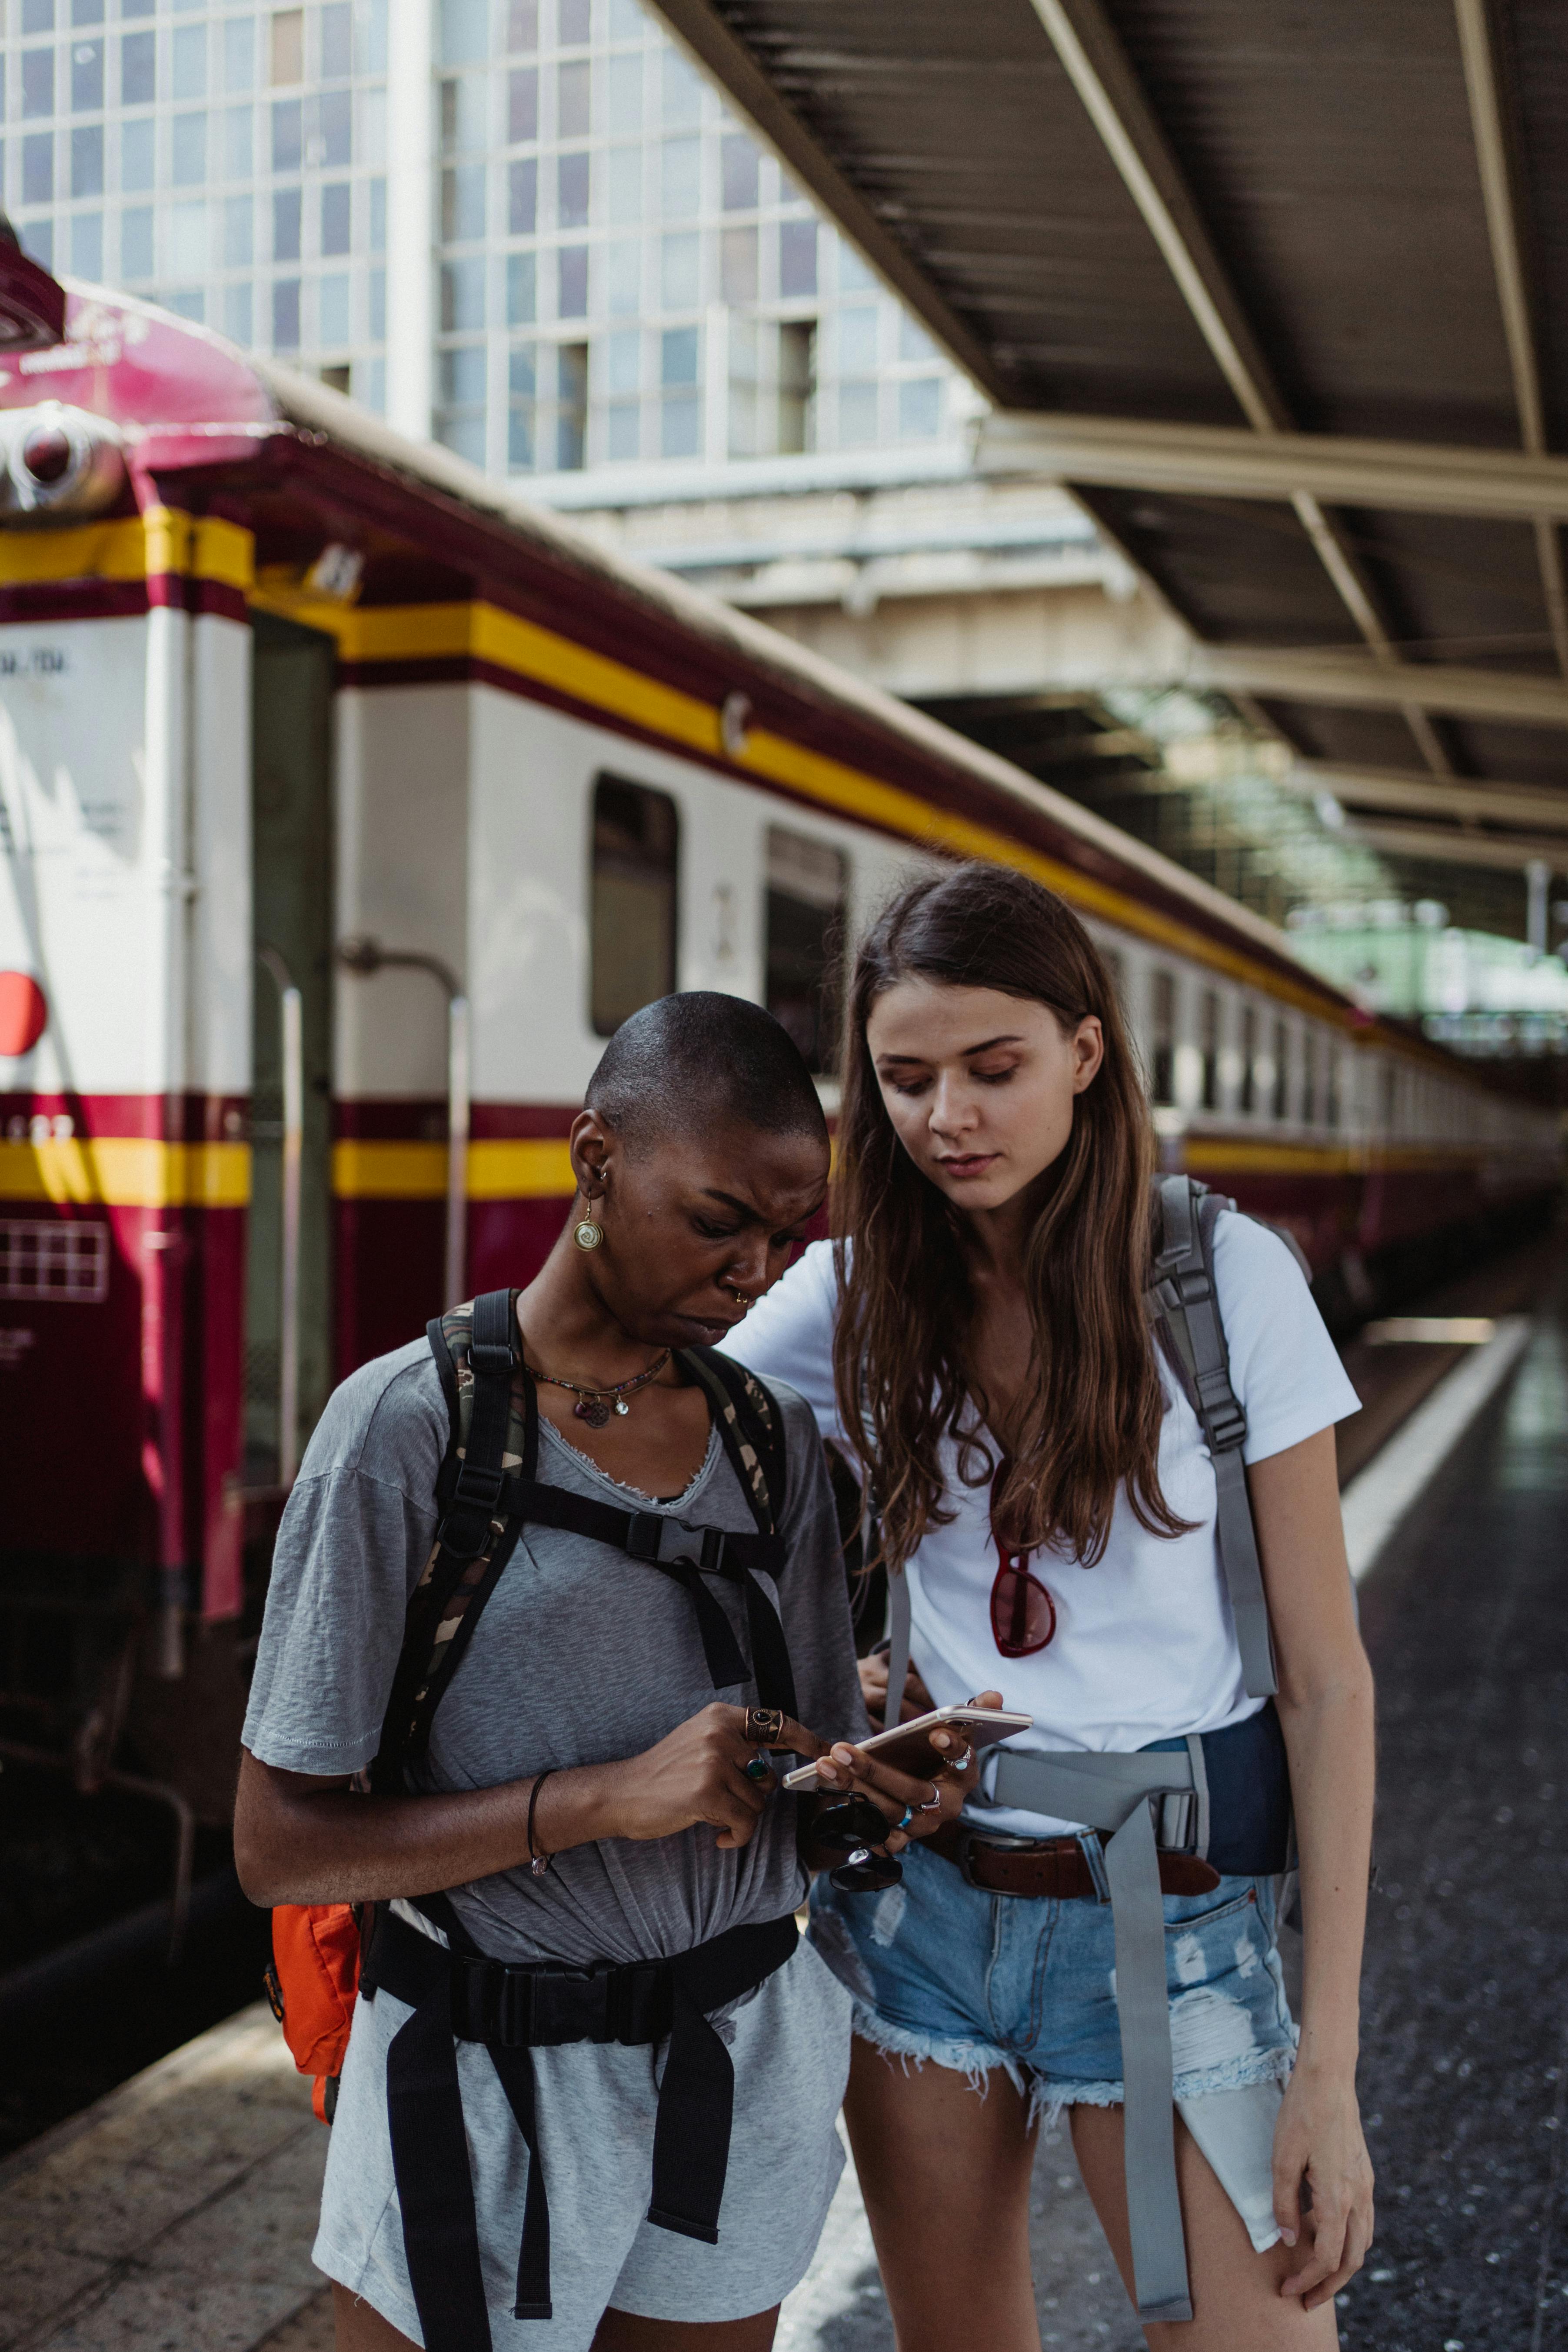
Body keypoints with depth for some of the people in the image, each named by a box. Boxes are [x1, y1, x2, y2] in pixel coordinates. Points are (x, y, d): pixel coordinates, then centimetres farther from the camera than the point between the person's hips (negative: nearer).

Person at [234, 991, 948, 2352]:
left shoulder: (776, 1436, 2)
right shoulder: (412, 1426, -14)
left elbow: (805, 1768, 8)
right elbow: (279, 1846, -15)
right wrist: (607, 1798, -24)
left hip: (745, 2063, 5)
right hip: (492, 2088, -4)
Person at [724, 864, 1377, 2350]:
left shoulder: (1225, 1279, -10)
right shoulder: (851, 1294, -2)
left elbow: (1325, 1681, -7)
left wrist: (1328, 2063, -10)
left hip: (1172, 1917, -2)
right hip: (919, 1896, 3)